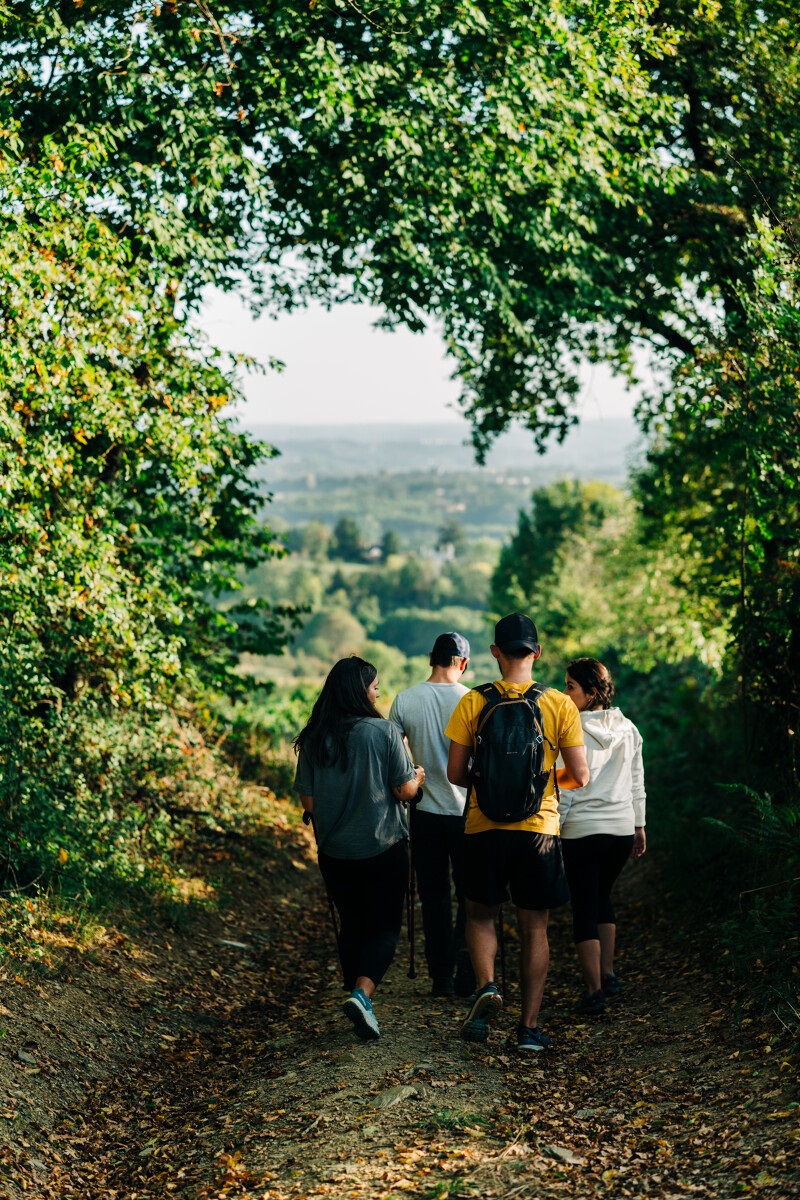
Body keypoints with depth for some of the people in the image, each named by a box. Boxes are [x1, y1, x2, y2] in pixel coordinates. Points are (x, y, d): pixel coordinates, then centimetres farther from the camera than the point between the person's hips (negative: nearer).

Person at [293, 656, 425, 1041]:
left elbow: (308, 801, 1)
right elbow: (405, 790, -9)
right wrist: (418, 776, 13)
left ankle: (357, 997, 23)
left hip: (334, 851, 4)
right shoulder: (384, 732, -12)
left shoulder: (313, 739, -3)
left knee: (351, 925, 18)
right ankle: (362, 993, -16)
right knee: (385, 927, 5)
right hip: (383, 849, -4)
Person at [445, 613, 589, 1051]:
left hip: (485, 828, 0)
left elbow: (455, 774, -1)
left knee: (481, 915, 18)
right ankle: (529, 1026, 11)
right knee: (534, 927, 10)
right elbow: (580, 776, -2)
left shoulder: (473, 703, -4)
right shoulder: (559, 704, -4)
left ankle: (486, 986, -7)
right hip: (539, 829, 0)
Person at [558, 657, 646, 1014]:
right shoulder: (628, 729, 3)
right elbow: (637, 783, 10)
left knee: (584, 907, 4)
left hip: (581, 831, -5)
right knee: (602, 896, 25)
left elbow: (562, 789, -12)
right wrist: (639, 826, 19)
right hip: (622, 828, 5)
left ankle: (593, 991, 6)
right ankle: (608, 975, 24)